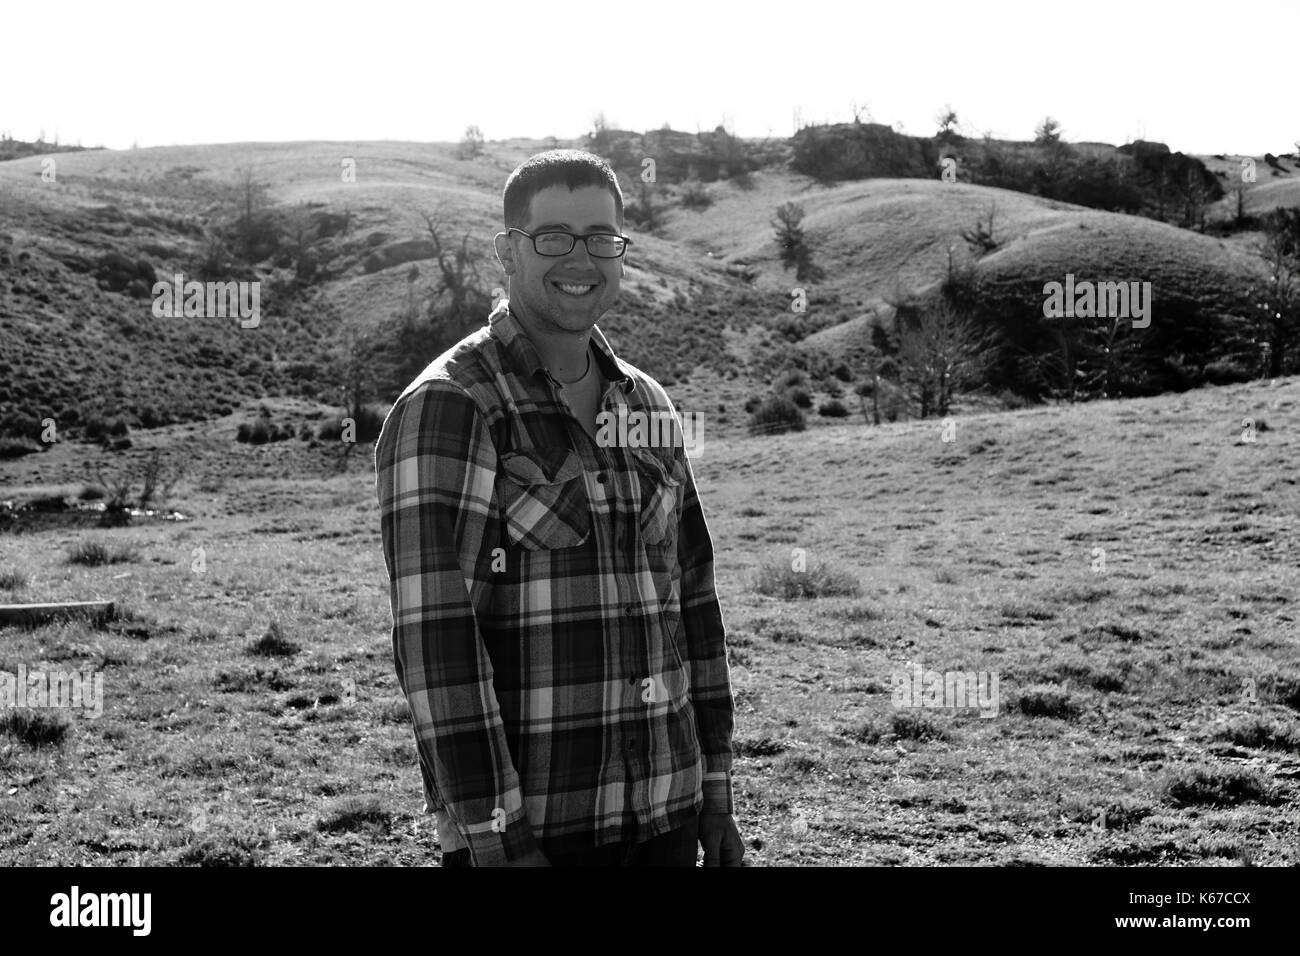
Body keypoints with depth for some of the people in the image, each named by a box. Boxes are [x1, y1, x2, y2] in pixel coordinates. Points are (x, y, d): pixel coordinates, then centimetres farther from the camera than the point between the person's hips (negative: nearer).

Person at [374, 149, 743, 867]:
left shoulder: (648, 409, 10)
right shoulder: (443, 409, -10)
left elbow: (691, 601, 13)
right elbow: (432, 637, -16)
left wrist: (716, 793, 11)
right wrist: (497, 840, -19)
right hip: (531, 824, -5)